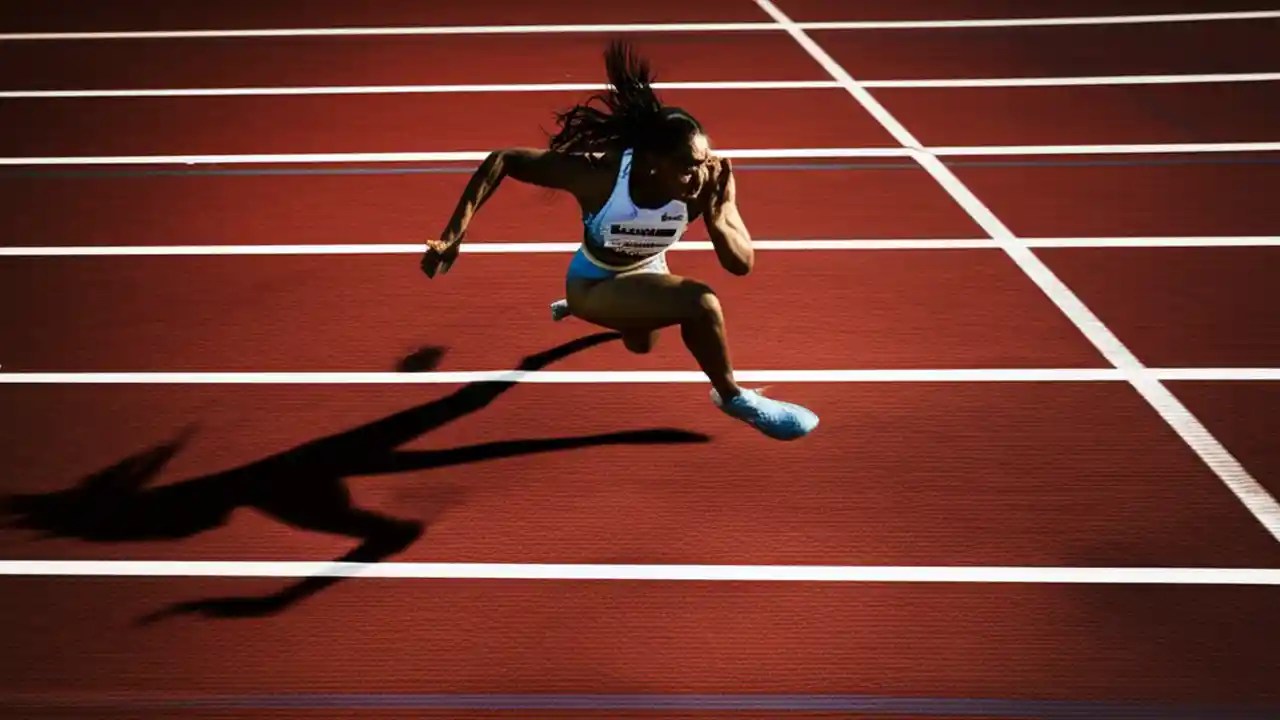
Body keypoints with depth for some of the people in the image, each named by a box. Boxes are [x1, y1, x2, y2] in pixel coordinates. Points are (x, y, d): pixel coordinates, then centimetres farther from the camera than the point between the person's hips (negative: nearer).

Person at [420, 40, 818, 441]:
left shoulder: (709, 182, -31)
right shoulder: (598, 174, -38)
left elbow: (743, 264, -29)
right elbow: (501, 161, -30)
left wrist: (715, 218, -48)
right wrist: (454, 235, -36)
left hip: (647, 274, 5)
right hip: (593, 283, -5)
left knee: (640, 345, 37)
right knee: (702, 304, -30)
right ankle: (732, 398, -1)